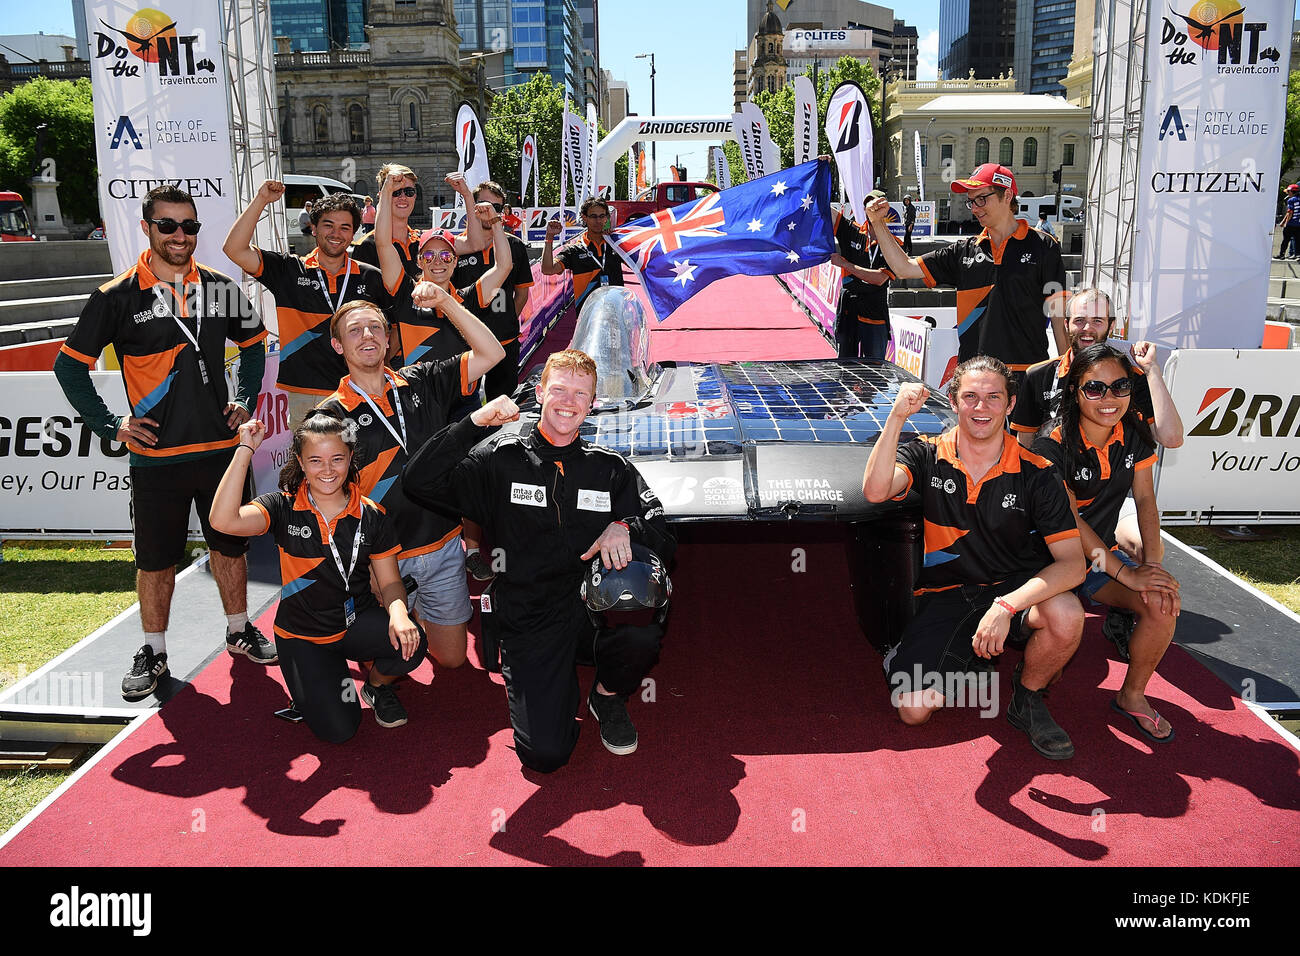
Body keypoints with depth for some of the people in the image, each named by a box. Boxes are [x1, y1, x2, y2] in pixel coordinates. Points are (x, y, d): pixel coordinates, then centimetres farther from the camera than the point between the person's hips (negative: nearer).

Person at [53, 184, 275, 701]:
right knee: (156, 558, 8)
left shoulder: (220, 287, 4)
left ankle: (239, 630, 32)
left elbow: (253, 342, 20)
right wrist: (109, 424, -4)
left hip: (221, 447, 3)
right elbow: (69, 366, 1)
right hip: (156, 454, -2)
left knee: (230, 543, 15)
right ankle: (153, 651, 24)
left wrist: (246, 399, 10)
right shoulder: (117, 297, -5)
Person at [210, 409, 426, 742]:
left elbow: (390, 582, -2)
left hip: (356, 622, 1)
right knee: (337, 729, -15)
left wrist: (398, 613, -26)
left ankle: (377, 684, 5)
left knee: (409, 644, -31)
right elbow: (224, 520, -28)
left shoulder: (370, 515, -6)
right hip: (301, 635, -1)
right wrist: (245, 449, -26)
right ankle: (332, 677, 20)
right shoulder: (283, 508, -9)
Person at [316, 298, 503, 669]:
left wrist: (445, 302, -10)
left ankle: (418, 615, 43)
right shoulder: (333, 414, -8)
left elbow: (491, 353, -2)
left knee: (452, 658, 15)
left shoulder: (422, 383, 2)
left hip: (443, 548, 3)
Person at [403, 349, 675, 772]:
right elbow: (419, 482, -9)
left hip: (595, 603, 2)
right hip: (530, 618, -1)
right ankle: (557, 687, 21)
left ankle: (609, 695, 2)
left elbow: (664, 541, 5)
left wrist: (625, 527, -17)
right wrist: (476, 422, -16)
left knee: (643, 635, -35)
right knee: (545, 753, -16)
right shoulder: (502, 459, 2)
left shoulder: (612, 468, 8)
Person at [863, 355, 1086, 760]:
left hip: (1015, 586, 0)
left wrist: (1006, 606, -28)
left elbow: (1072, 561, -14)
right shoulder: (929, 456, -3)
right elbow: (875, 491, -23)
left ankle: (1027, 700, -1)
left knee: (1066, 617, -34)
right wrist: (897, 416, -29)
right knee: (913, 710, -14)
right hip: (945, 596, 1)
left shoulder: (1036, 473, -8)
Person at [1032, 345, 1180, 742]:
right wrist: (1125, 574, -22)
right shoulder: (1054, 443, -20)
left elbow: (1145, 497, 1)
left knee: (1163, 604, -18)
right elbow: (1068, 520, -21)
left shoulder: (1134, 433, -1)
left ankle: (1133, 695, 8)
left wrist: (1153, 563, -12)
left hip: (1103, 552, 5)